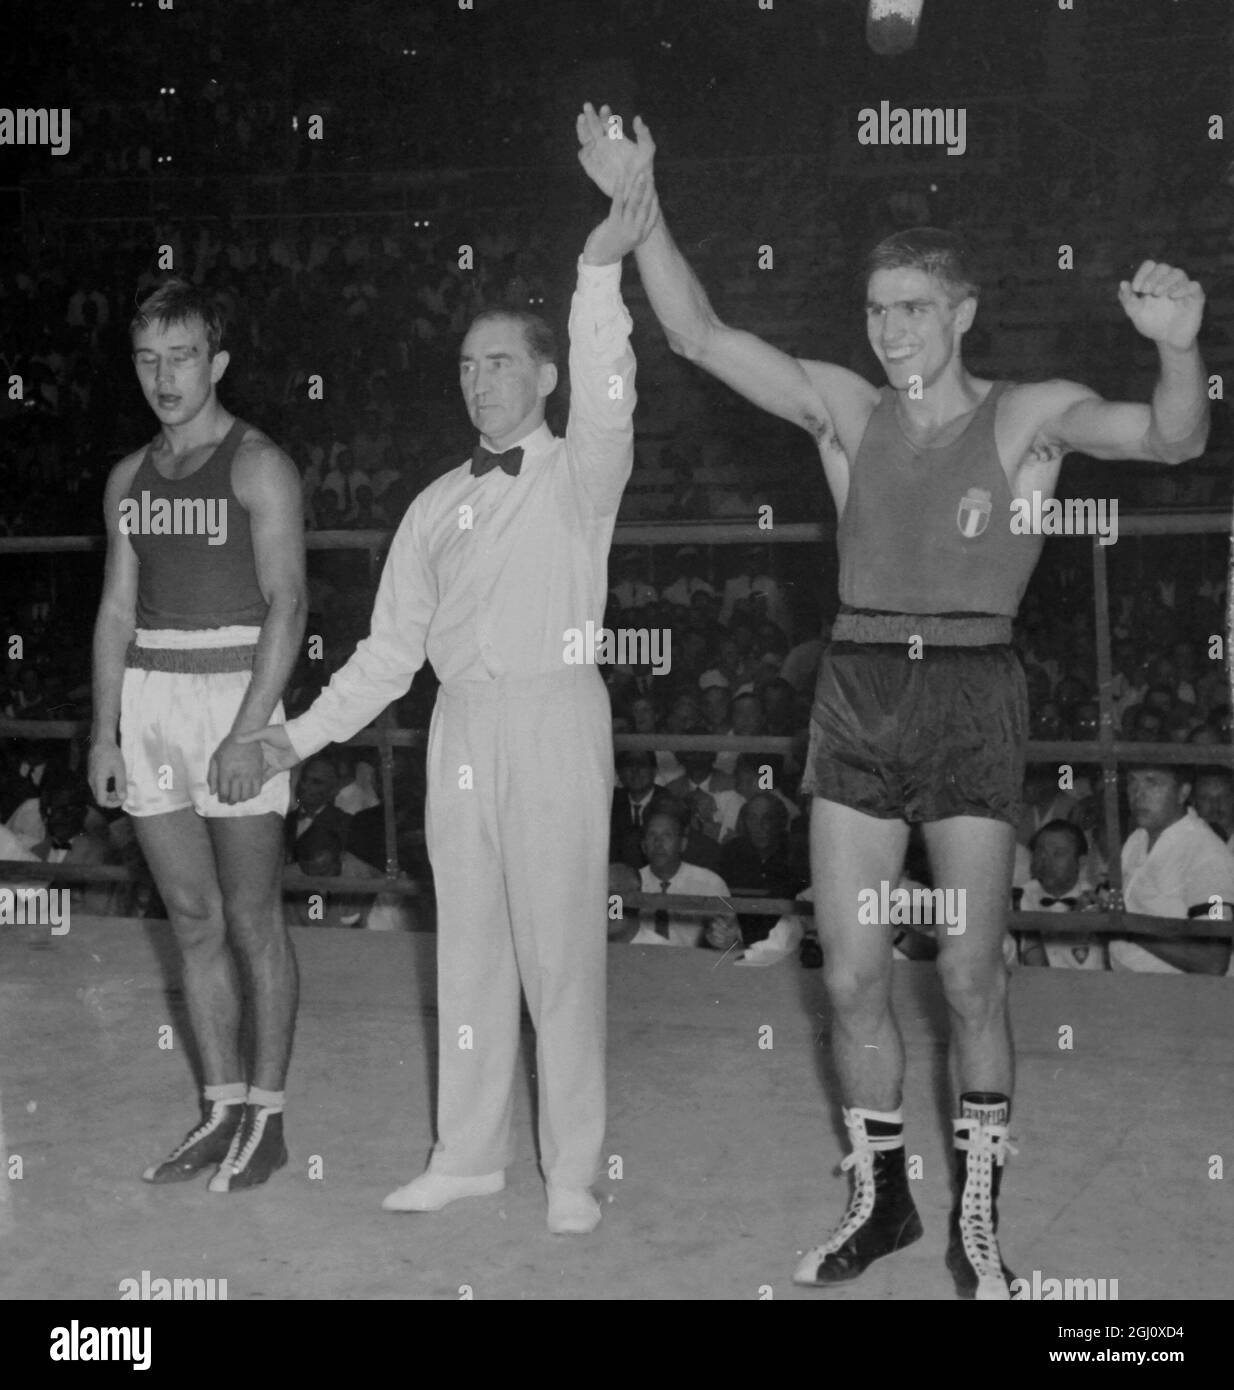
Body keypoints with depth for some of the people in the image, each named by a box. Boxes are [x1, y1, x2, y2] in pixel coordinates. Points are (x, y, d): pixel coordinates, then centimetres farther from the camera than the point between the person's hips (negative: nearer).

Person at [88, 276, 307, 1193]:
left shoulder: (259, 467, -5)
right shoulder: (130, 478, 13)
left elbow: (286, 605, -12)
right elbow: (117, 610, 15)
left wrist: (249, 732, -19)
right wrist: (105, 732, 8)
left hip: (235, 691, -6)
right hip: (149, 701, 6)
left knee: (252, 918, 0)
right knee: (193, 917, 8)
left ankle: (266, 1118, 9)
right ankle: (223, 1110, 16)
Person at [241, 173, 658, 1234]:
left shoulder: (578, 475, 0)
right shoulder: (438, 504, 15)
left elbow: (605, 402, -23)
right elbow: (394, 646, 15)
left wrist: (601, 272, -34)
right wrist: (305, 733, 9)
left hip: (554, 717, -5)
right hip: (462, 722, 5)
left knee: (560, 944, -2)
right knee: (470, 945, 10)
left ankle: (572, 1173, 7)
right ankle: (470, 1155, 21)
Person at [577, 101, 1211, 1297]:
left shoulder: (1027, 417, -1)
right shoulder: (843, 410, 7)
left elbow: (1174, 439, -15)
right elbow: (699, 335, 2)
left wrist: (1178, 349, -35)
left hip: (973, 693, -3)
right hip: (857, 691, 3)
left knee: (971, 974, 2)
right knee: (850, 974, 6)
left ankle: (976, 1219, 16)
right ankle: (879, 1199, 22)